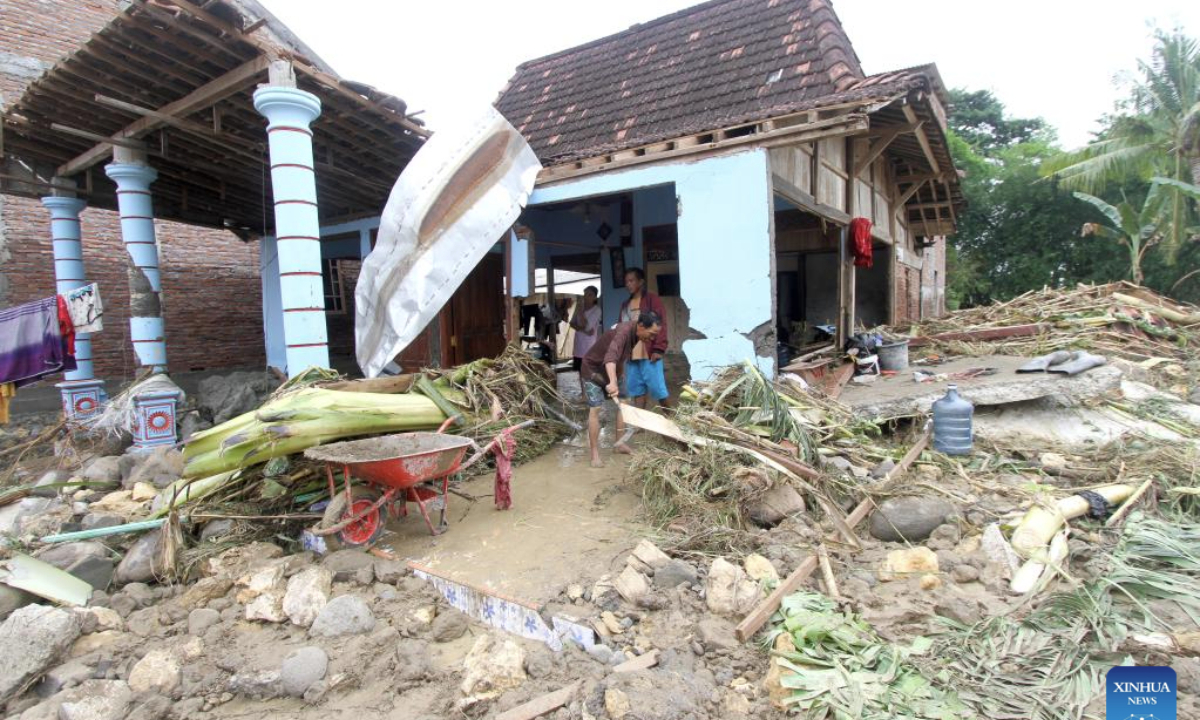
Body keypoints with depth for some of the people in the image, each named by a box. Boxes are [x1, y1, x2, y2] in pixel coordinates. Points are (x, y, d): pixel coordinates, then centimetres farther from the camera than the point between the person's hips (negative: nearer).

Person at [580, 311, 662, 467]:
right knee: (595, 409, -13)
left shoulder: (636, 331, -10)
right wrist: (612, 382, -71)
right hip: (593, 368, -8)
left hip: (613, 370, 8)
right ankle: (595, 454, -9)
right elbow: (611, 355, -56)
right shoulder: (624, 331, -36)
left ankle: (619, 443, 20)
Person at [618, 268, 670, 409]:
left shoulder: (653, 299, -1)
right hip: (631, 355, 6)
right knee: (636, 390, 7)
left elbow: (661, 324, -8)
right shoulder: (625, 305, 19)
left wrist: (659, 349, -17)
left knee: (657, 388, -3)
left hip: (649, 354, -6)